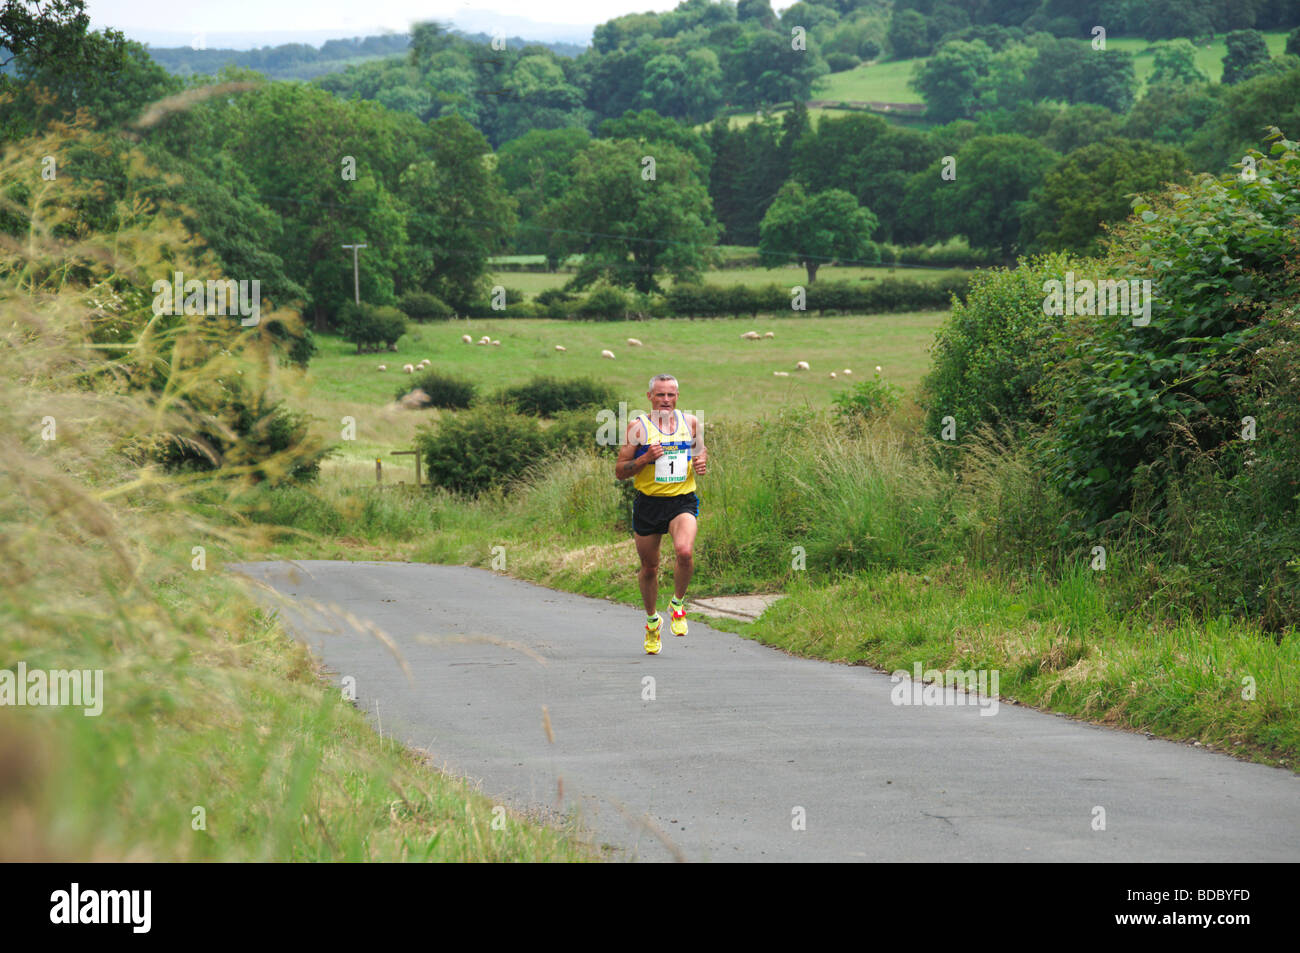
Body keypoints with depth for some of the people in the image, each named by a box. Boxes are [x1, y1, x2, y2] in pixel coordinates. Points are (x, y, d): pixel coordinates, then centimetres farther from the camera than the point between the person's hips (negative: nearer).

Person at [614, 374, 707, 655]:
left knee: (685, 552, -27)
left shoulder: (690, 422, 5)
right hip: (648, 503, 0)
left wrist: (701, 462, 0)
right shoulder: (638, 427, -4)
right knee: (649, 568, 10)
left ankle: (678, 603, 0)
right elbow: (620, 471, -3)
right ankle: (652, 620, 34)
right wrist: (646, 458, -19)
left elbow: (701, 449, 23)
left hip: (682, 501, 0)